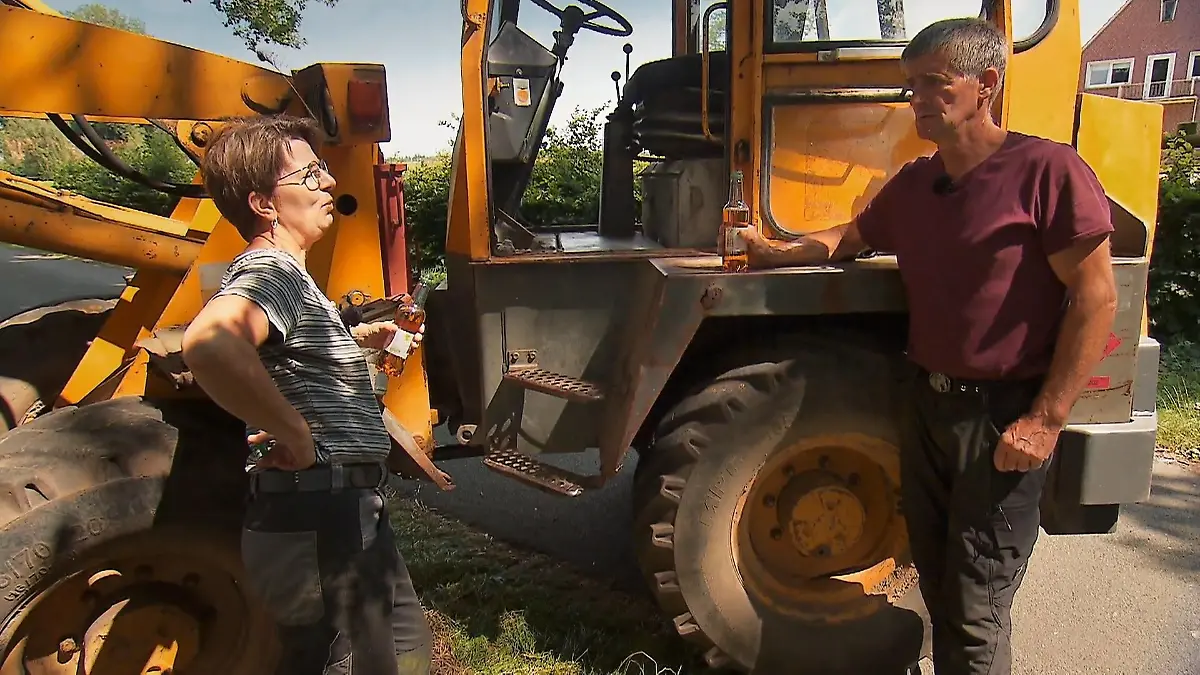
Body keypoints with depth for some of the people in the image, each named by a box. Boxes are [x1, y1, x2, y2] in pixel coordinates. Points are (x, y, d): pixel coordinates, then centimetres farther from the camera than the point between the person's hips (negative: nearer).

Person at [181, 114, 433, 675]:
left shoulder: (283, 273, 15)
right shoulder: (270, 271, -18)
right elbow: (209, 343, -41)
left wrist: (356, 339, 21)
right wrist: (297, 437, -28)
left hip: (339, 512, 11)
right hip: (320, 519, -11)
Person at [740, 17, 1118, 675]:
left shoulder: (1046, 169, -13)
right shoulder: (913, 183, 9)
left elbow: (1095, 298, -14)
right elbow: (851, 238, 25)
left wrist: (1047, 419, -18)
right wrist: (776, 251, 7)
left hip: (1004, 417, -7)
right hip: (928, 403, 7)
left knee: (976, 611, 1)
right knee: (938, 589, 19)